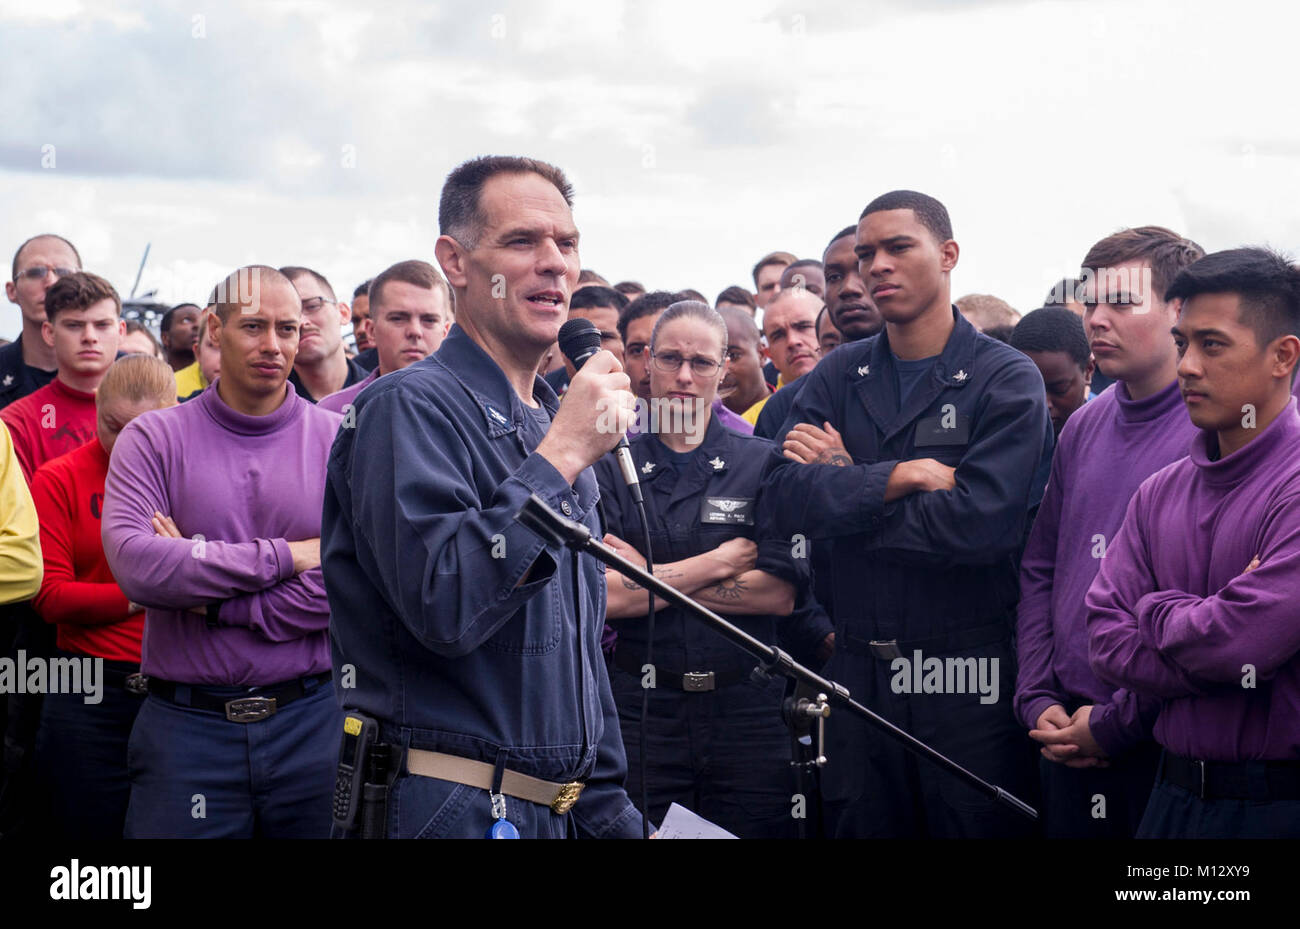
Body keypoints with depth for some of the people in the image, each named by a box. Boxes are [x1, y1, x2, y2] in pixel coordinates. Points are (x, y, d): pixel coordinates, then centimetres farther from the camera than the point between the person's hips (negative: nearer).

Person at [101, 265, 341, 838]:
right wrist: (287, 555, -12)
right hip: (186, 726, 0)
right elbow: (134, 564, -14)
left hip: (312, 721, 1)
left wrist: (216, 601, -12)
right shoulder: (152, 439, 2)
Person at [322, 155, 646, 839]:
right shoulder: (409, 407, -12)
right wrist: (562, 456, -20)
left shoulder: (558, 427, 15)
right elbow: (446, 606, -26)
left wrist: (614, 815, 15)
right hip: (455, 810, -8)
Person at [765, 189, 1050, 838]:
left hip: (971, 676, -4)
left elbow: (981, 522, -20)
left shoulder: (1007, 380, -5)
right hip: (859, 671, 4)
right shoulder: (837, 376, 9)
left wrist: (847, 485, -9)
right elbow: (789, 500, -6)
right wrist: (900, 476, -16)